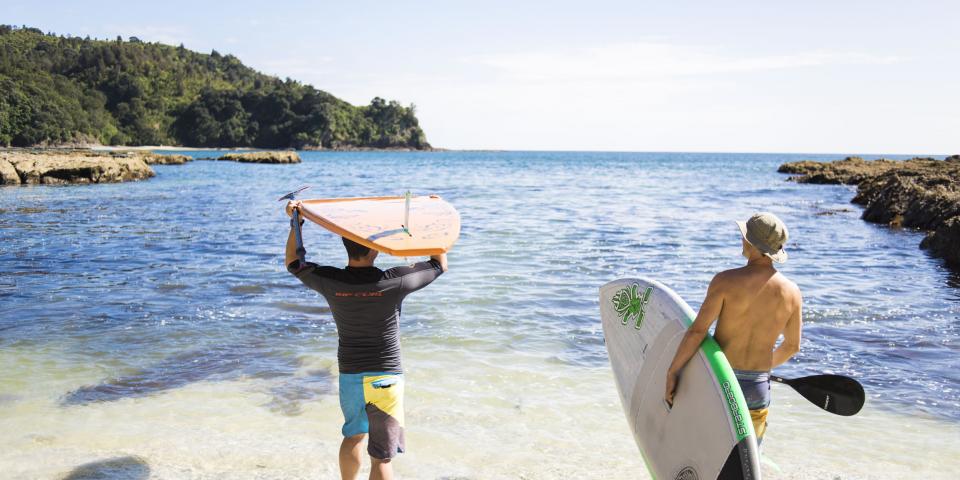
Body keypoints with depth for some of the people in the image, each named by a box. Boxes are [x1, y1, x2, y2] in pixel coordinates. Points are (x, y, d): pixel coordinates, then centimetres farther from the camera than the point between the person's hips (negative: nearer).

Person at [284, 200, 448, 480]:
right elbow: (439, 264, 0)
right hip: (385, 378, -4)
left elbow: (294, 263, 12)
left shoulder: (330, 281, -9)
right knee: (381, 456, 2)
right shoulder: (394, 282, -17)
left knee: (353, 436, 29)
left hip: (349, 376, 4)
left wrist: (295, 223, 16)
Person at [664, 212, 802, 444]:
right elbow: (792, 346, 10)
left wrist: (672, 372, -9)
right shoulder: (792, 292, -3)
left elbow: (697, 331, -18)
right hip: (758, 389, 3)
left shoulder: (726, 280, -15)